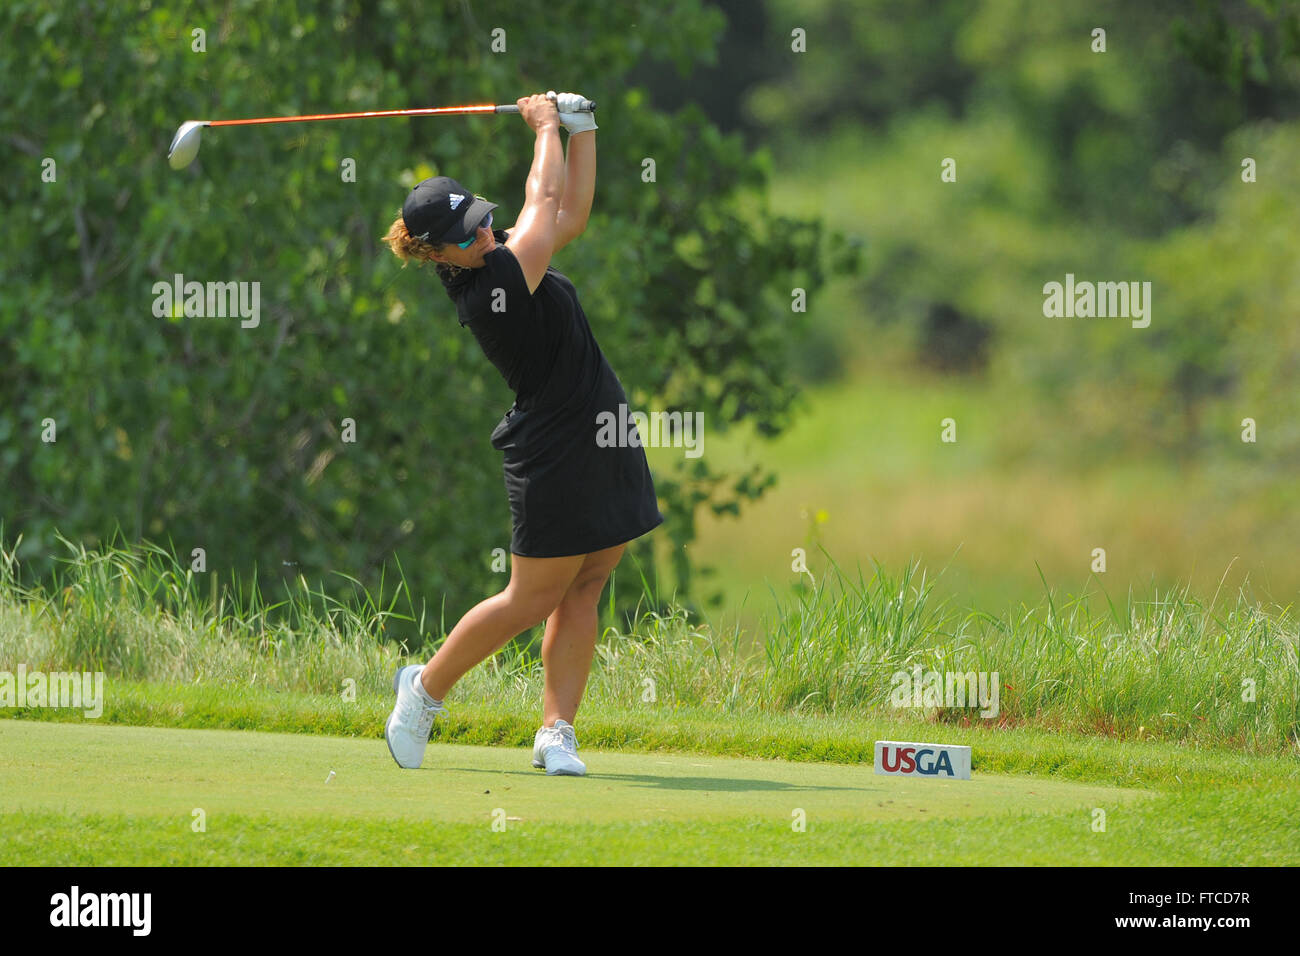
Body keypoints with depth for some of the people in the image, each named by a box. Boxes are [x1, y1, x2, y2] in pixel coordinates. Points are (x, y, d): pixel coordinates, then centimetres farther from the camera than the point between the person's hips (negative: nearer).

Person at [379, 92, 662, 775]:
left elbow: (570, 215, 17)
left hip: (601, 449, 9)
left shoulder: (497, 259, 6)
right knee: (532, 599, 0)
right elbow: (544, 203, -13)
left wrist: (580, 131, 8)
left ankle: (557, 731, 6)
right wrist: (546, 127, 1)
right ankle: (426, 688, 17)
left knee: (583, 592, 5)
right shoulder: (493, 290, -21)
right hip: (556, 456, -9)